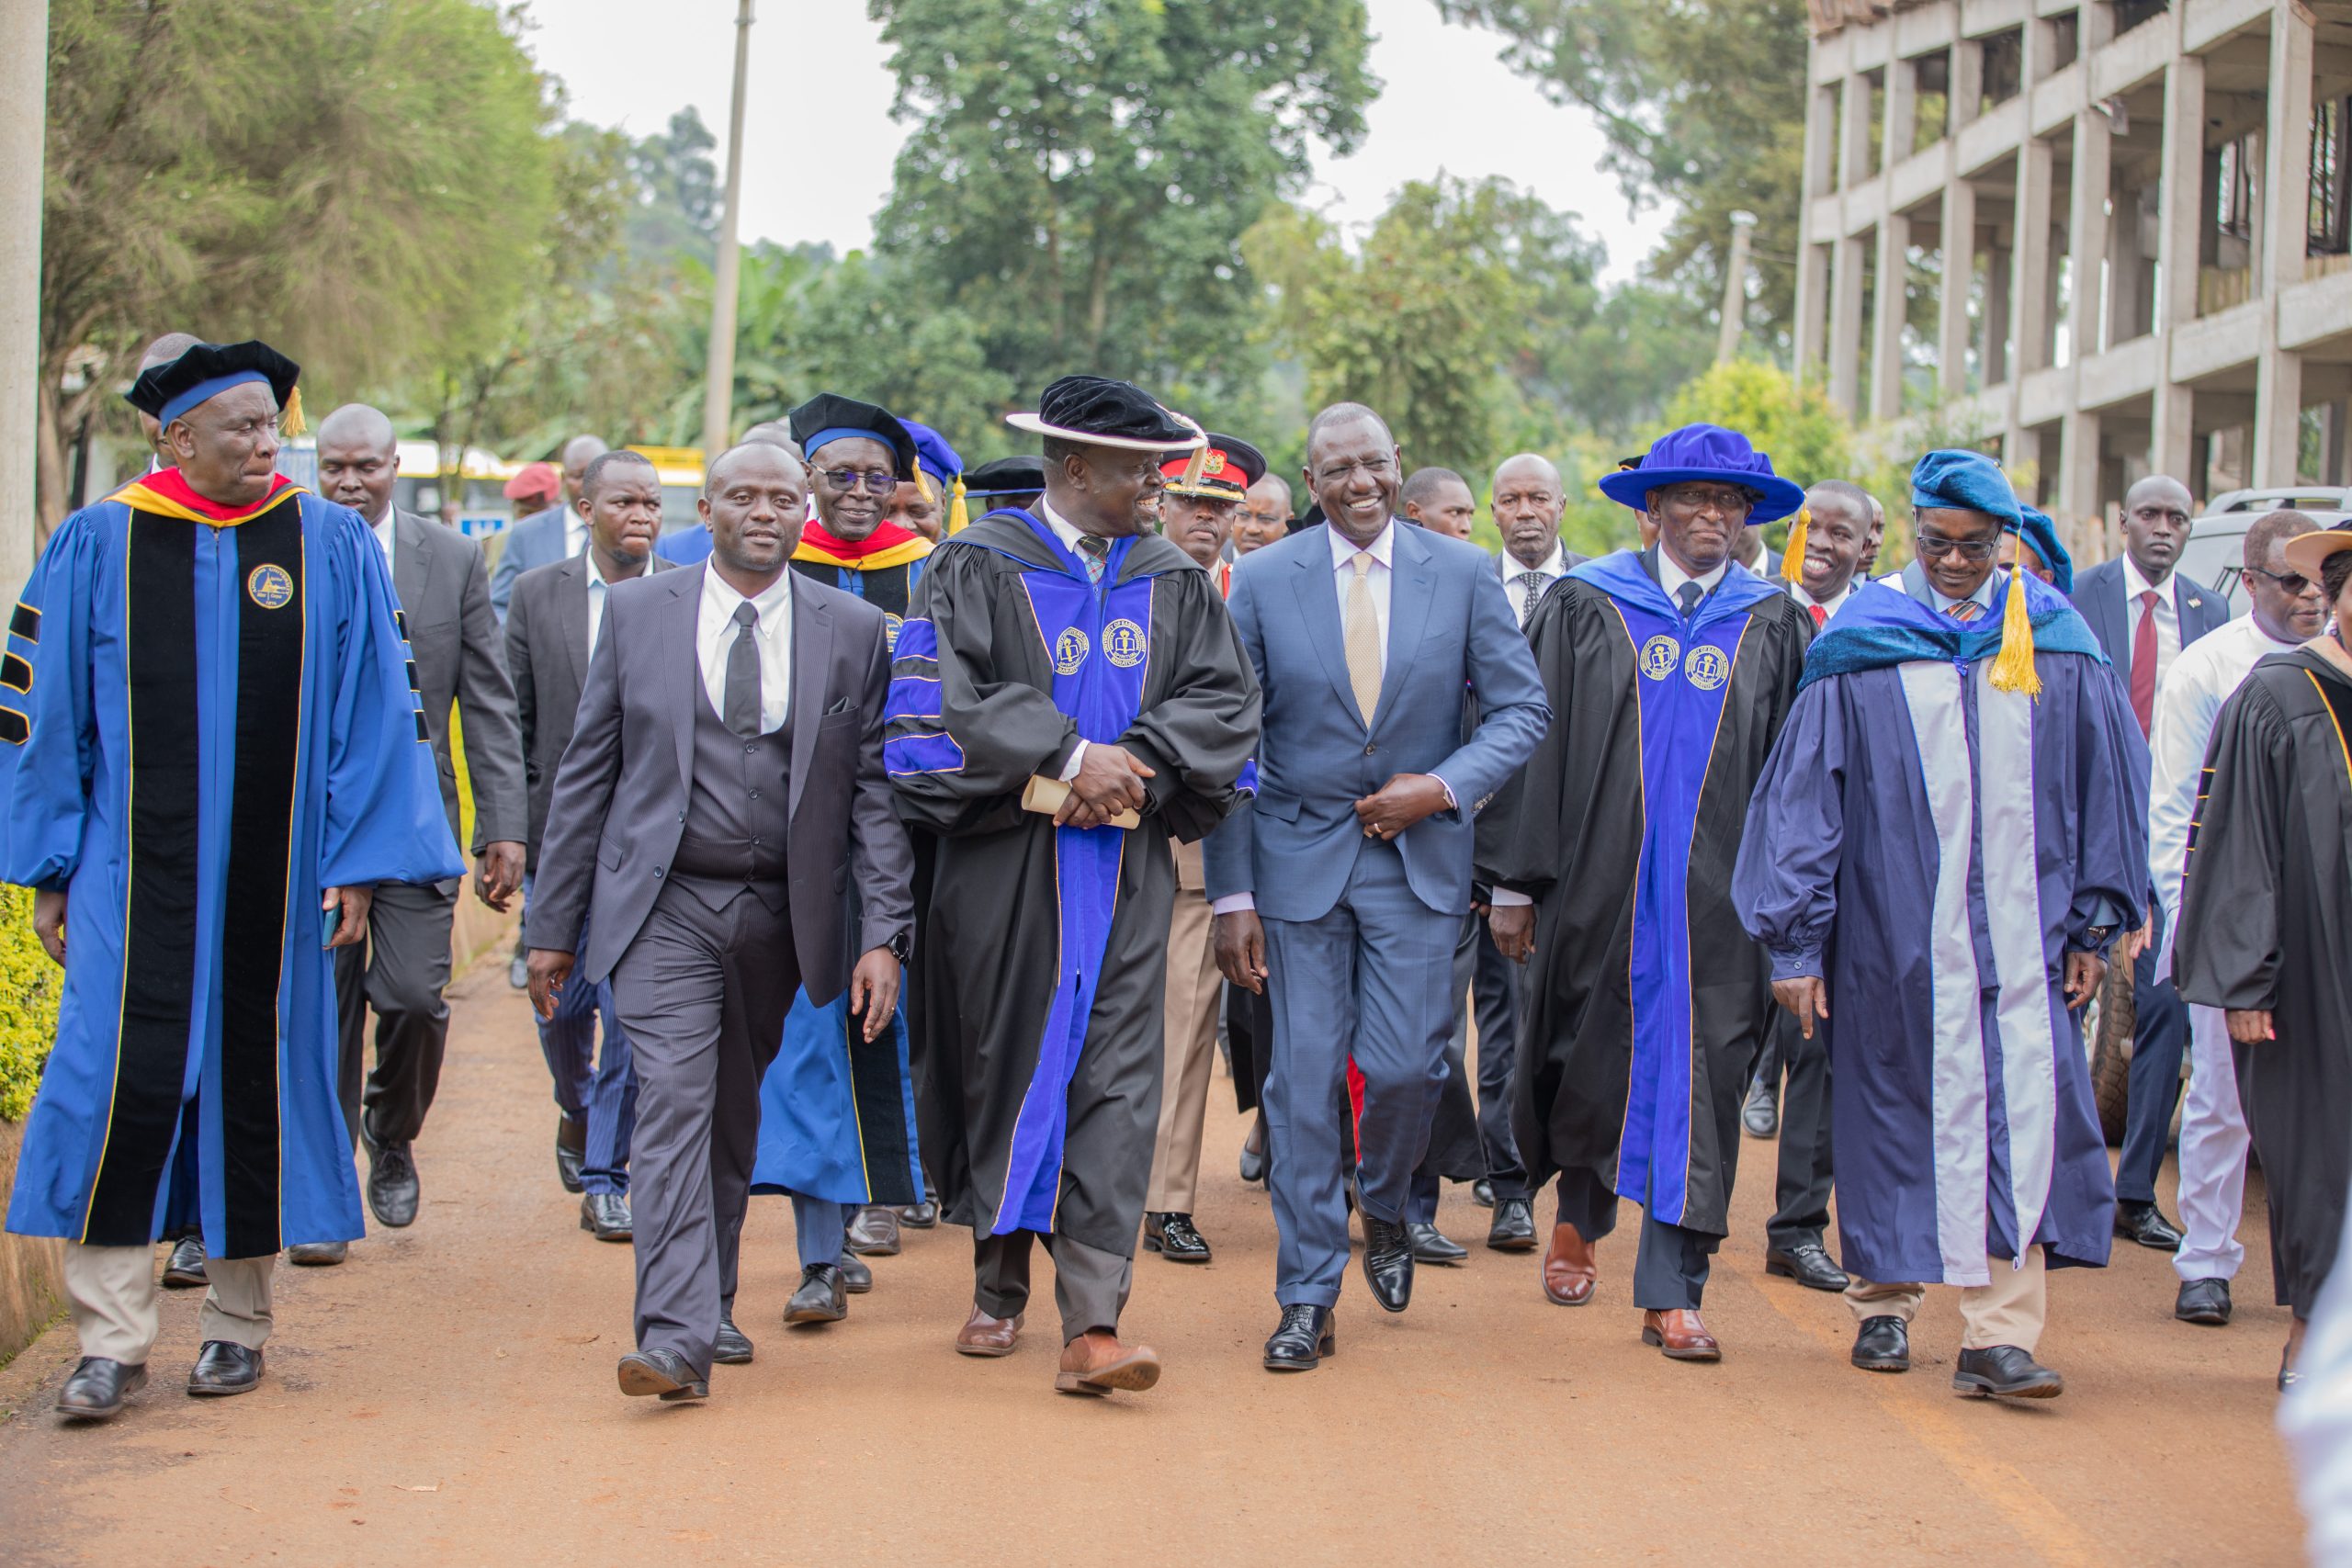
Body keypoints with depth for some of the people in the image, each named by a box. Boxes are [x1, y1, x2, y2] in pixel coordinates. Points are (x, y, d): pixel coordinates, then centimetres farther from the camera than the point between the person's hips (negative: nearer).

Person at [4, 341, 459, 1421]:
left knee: (257, 1076, 7)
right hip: (136, 874, -1)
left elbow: (376, 710, 3)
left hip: (273, 877, 1)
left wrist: (359, 860, -2)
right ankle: (111, 1339, -1)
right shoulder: (97, 546, 1)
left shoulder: (334, 547, 2)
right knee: (122, 1079, -7)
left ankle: (238, 1320, 21)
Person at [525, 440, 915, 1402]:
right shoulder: (636, 612, 3)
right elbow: (586, 775, 5)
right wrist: (554, 925, 3)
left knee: (735, 1114, 13)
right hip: (665, 907, -2)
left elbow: (874, 792, 2)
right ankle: (677, 1337, -18)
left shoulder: (854, 631, 4)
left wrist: (883, 933, -6)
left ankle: (712, 1303, 30)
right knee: (673, 1100, -14)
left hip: (779, 915, 2)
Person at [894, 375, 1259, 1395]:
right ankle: (1000, 1286, 25)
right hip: (1005, 862, -2)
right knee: (1006, 1066, 6)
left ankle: (1091, 1326, -12)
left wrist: (1138, 758, -12)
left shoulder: (1174, 582, 12)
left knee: (1117, 1081, -7)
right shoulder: (979, 567, 0)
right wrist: (1069, 756, -18)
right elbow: (954, 696, -11)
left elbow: (1224, 700, 5)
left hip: (1127, 862, 2)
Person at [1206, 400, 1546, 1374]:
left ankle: (1386, 1209, 30)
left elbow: (1521, 710, 3)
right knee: (1305, 1075, 0)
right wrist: (1232, 894, -6)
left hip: (1418, 856, 0)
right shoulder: (1263, 582, -2)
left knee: (1404, 1064, -3)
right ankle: (1307, 1296, 10)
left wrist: (1445, 786, -13)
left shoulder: (1463, 575, 0)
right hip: (1299, 855, 0)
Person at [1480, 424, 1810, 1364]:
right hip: (1599, 886, 0)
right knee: (1592, 1060, 11)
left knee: (1700, 1081, -3)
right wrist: (1516, 882, -2)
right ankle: (1579, 1216, 39)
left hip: (1719, 894, 0)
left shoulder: (1773, 626, 7)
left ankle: (1671, 1293, 2)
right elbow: (1536, 743, 2)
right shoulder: (1583, 608, 3)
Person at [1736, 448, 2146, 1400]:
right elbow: (1801, 795, 0)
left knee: (2020, 1120, -8)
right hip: (1894, 935, -1)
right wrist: (1794, 939, -3)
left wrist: (2095, 924, 7)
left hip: (2021, 931, 1)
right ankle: (1885, 1300, 25)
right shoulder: (1858, 650, 1)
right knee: (1898, 1110, 8)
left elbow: (2107, 784, 10)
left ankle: (2000, 1331, -8)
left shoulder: (2059, 647, 5)